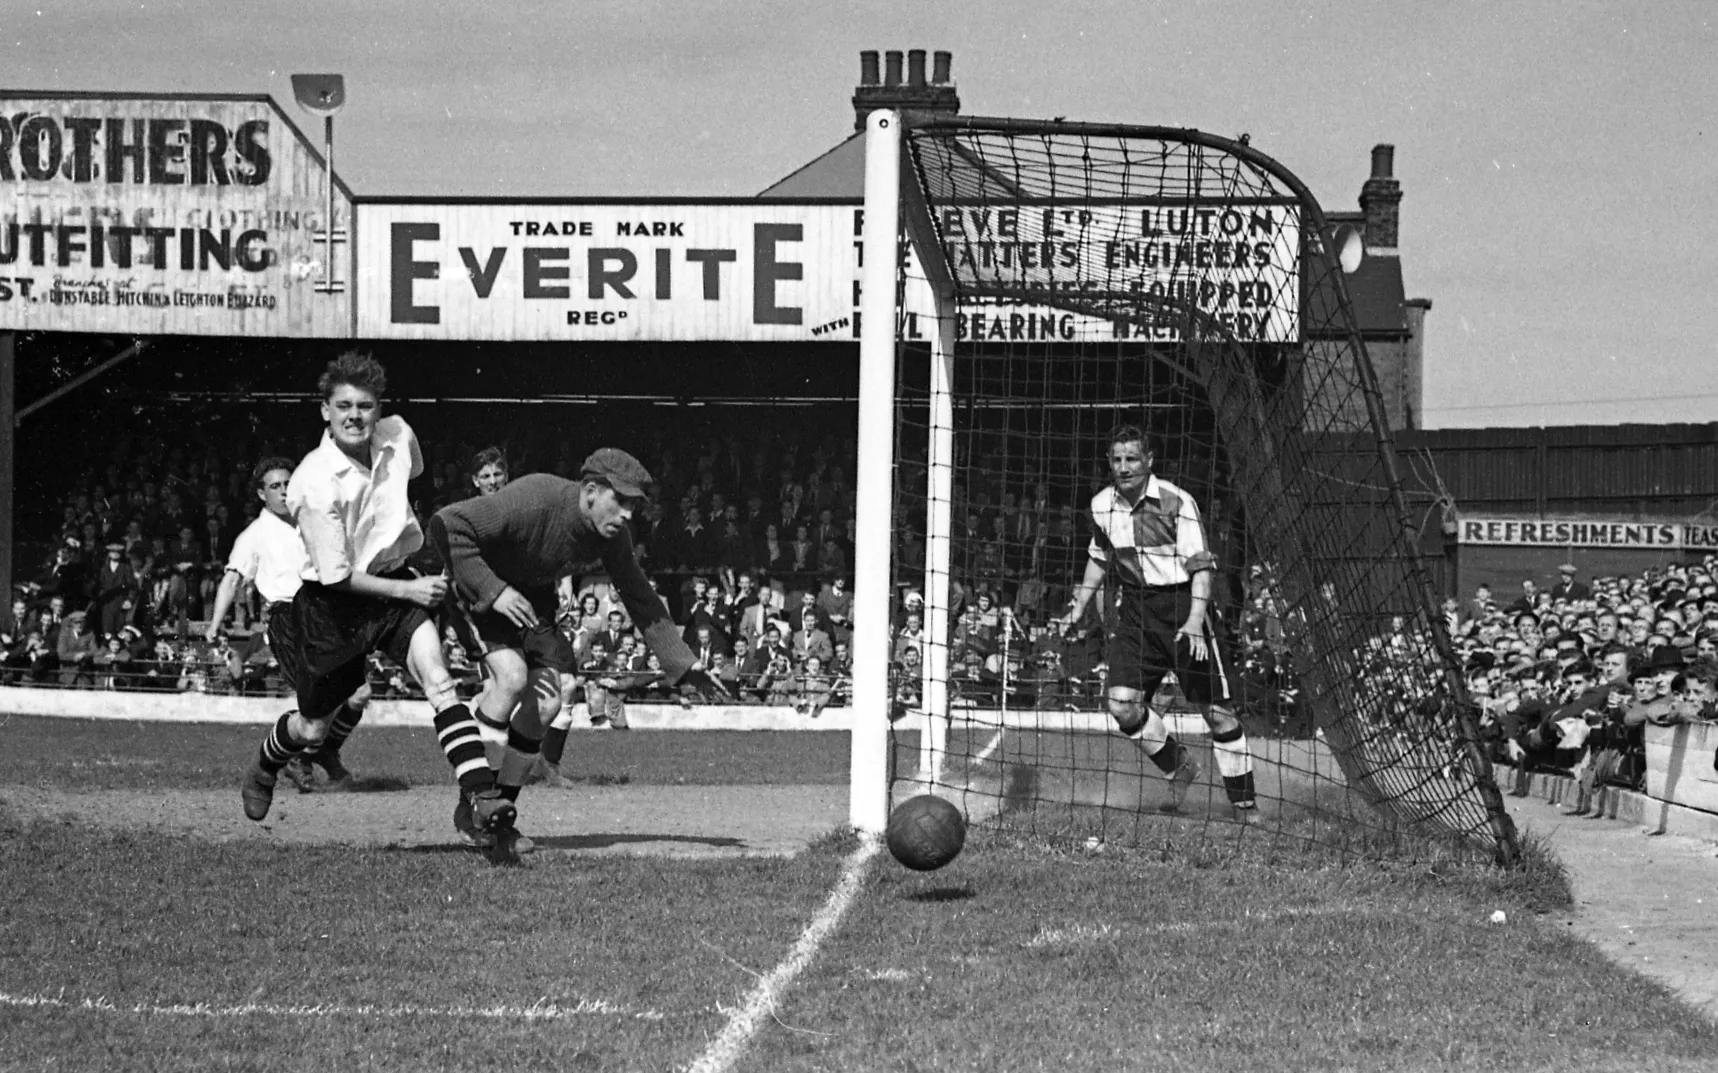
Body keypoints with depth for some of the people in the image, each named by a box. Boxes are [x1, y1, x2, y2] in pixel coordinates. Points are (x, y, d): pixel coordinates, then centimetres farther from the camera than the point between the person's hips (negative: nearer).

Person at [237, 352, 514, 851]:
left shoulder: (397, 436, -8)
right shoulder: (313, 483, -24)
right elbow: (337, 577, -19)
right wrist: (408, 590, -21)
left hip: (394, 579, 3)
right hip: (331, 600, -3)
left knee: (438, 679, -23)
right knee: (313, 730, 13)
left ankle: (479, 799, -32)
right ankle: (262, 770, 49)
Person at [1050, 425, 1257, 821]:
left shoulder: (1176, 502, -12)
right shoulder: (1101, 506, 5)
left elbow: (1201, 565, -12)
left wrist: (1194, 621, -22)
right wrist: (1080, 605, 18)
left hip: (1180, 603, -4)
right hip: (1134, 609, 5)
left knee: (1215, 710, -4)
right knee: (1122, 706, -9)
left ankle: (1245, 803, 8)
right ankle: (1179, 768, 16)